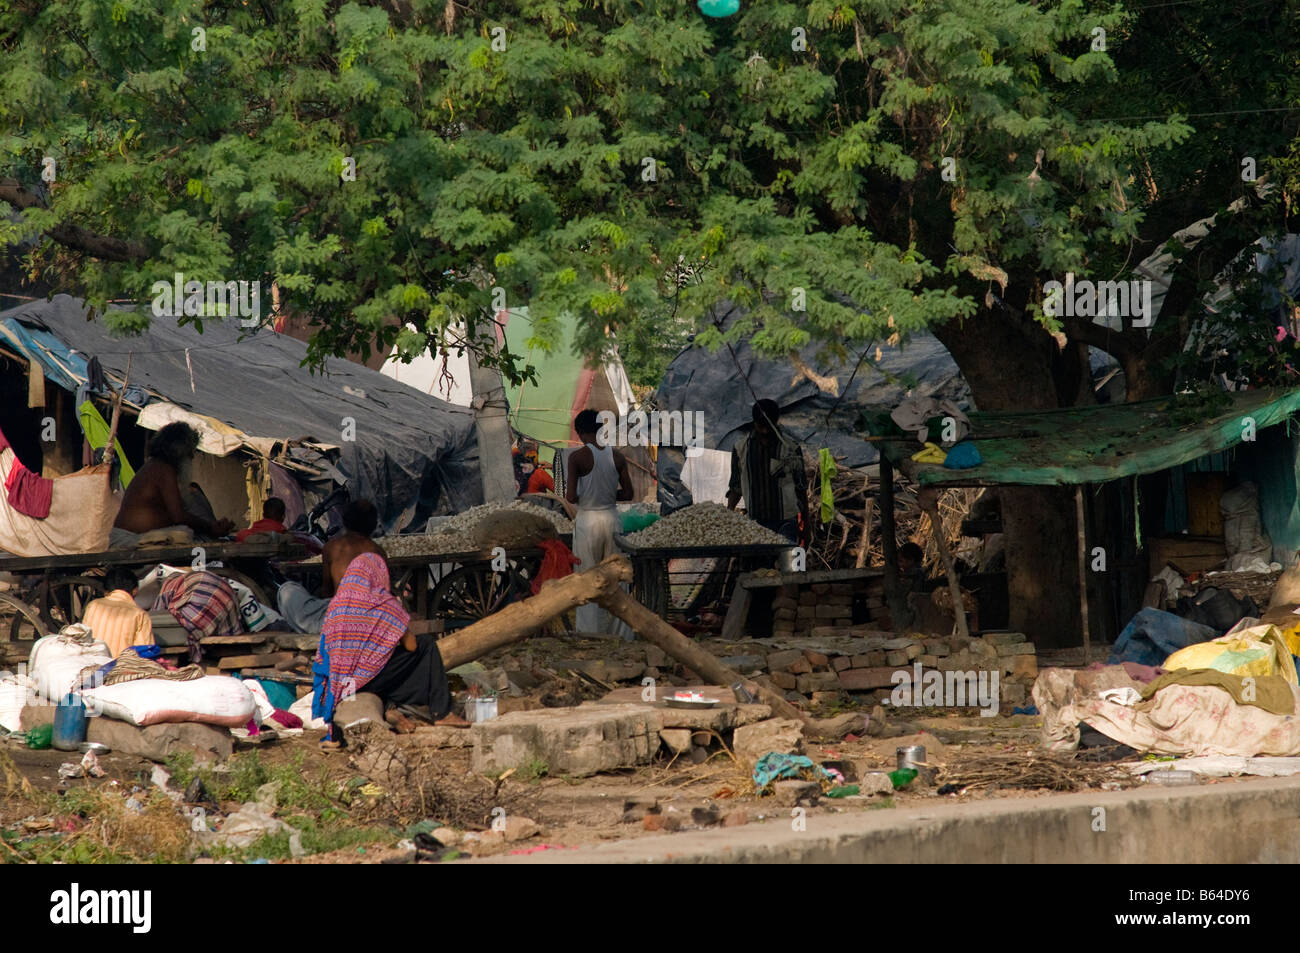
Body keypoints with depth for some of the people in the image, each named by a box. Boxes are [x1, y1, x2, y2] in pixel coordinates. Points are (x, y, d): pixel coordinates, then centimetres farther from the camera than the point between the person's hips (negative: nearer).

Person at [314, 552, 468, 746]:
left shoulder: (336, 604, 5)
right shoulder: (386, 605, -10)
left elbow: (326, 648, 14)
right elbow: (411, 646, -4)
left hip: (343, 680, 5)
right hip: (374, 678, -5)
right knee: (427, 645, 14)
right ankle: (441, 713, 17)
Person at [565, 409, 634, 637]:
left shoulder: (577, 457, -13)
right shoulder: (617, 457, -1)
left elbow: (571, 498, -15)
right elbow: (628, 493, 3)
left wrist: (568, 491, 7)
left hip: (587, 521, -4)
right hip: (611, 518, 4)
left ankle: (591, 636, 6)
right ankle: (622, 634, 17)